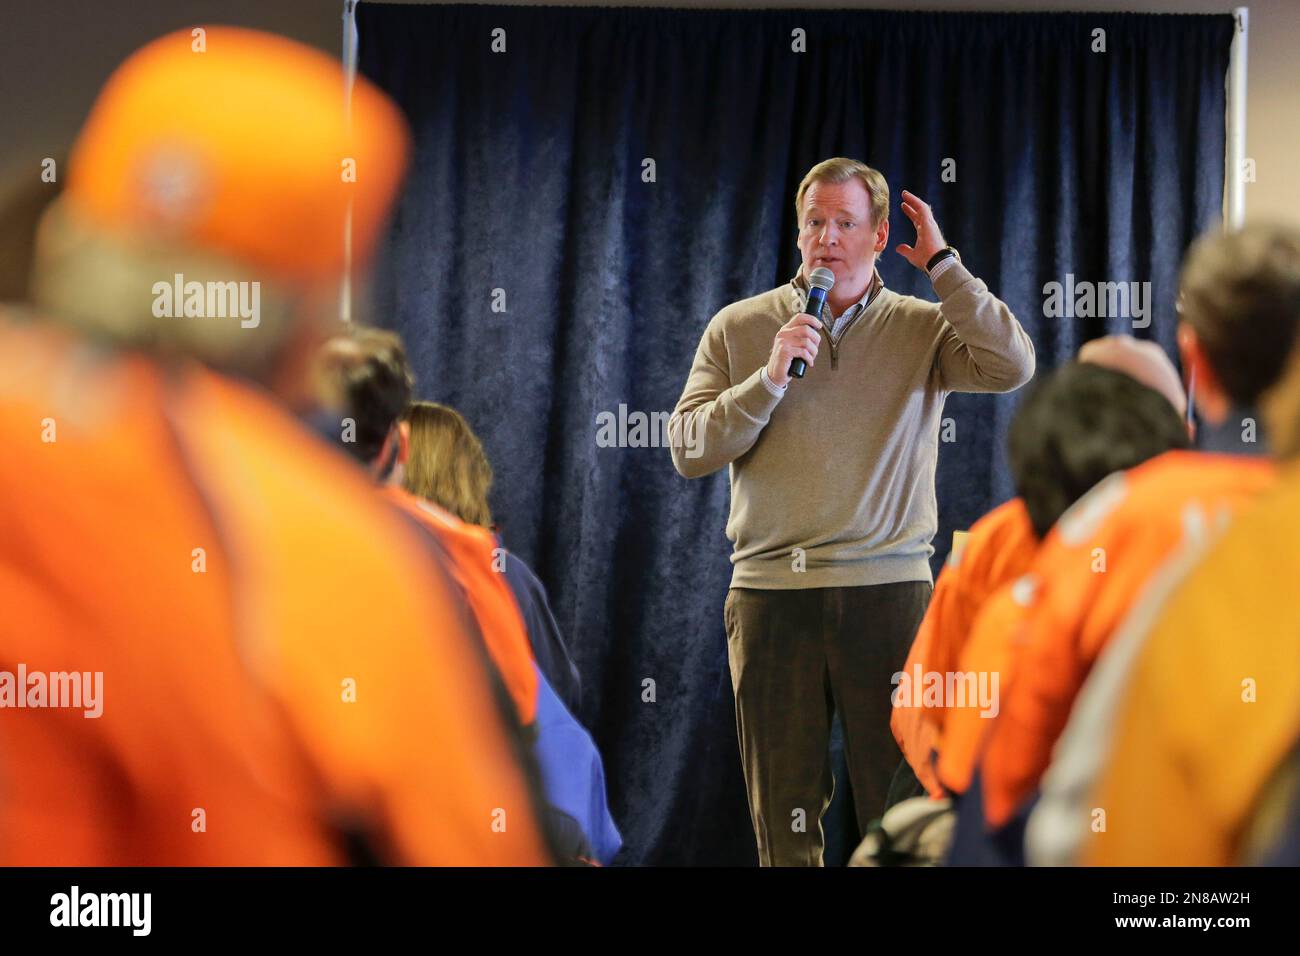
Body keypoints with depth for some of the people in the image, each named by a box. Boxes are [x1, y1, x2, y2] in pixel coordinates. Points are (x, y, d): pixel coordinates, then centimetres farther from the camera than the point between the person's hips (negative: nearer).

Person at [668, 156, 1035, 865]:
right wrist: (770, 377, -10)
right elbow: (688, 451, 2)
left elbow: (1011, 367, -13)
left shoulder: (922, 328, 6)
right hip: (770, 592, 1)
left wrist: (940, 263, -6)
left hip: (888, 591, -1)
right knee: (784, 820, 5)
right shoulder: (738, 328, 9)